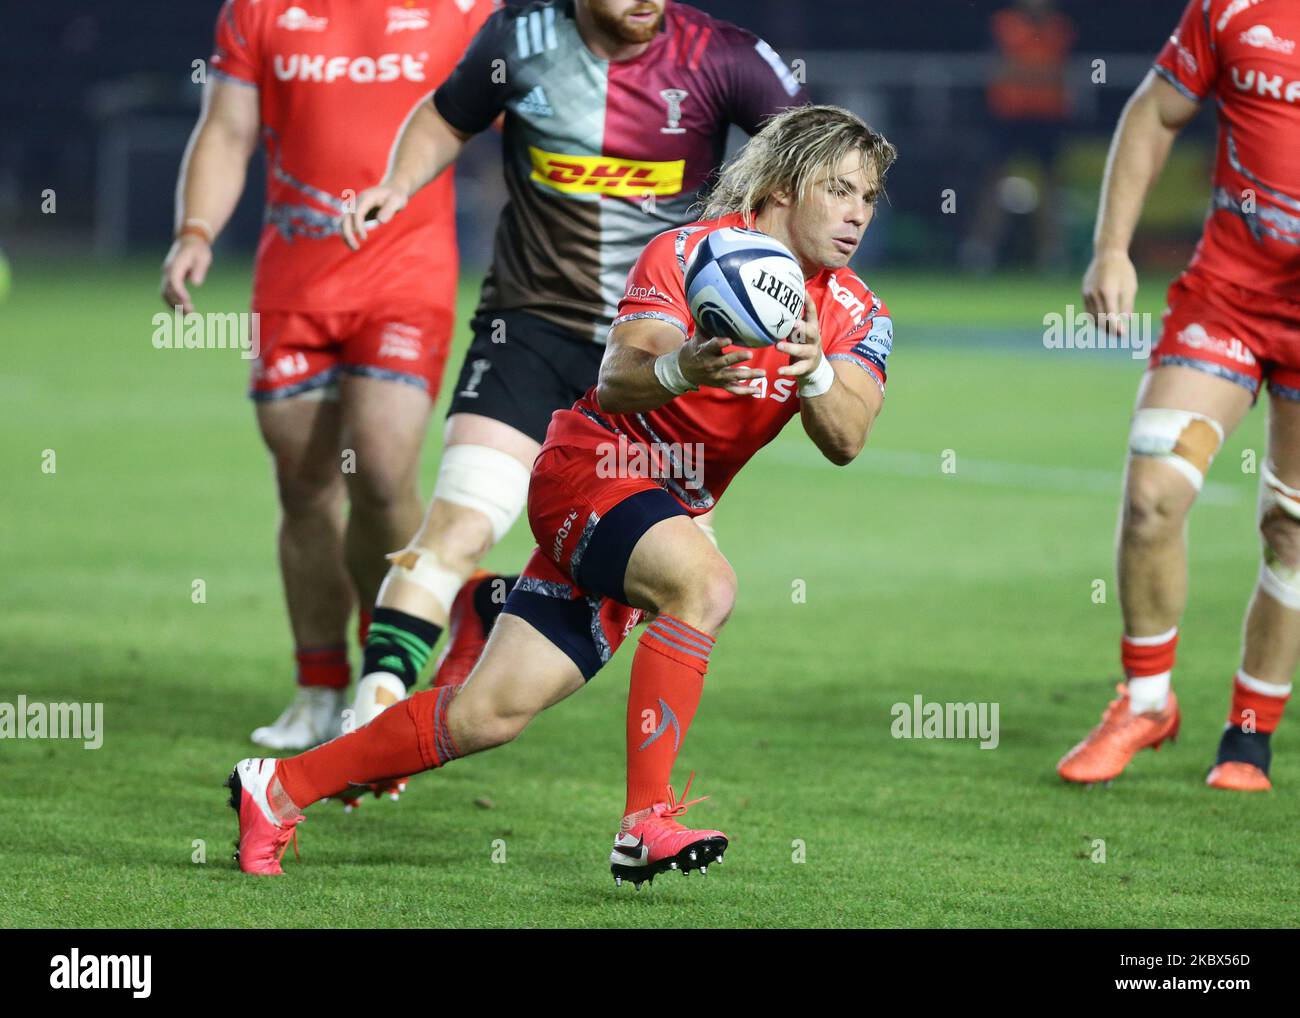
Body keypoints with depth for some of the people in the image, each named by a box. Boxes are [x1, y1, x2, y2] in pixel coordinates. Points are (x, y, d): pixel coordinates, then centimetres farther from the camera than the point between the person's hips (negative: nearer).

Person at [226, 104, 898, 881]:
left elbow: (846, 441, -15)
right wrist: (678, 371, -49)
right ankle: (646, 824, -32)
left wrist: (816, 374, -36)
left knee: (489, 714, 0)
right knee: (704, 582, -35)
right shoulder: (688, 253, -16)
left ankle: (280, 789, 14)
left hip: (663, 515, 6)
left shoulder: (857, 315, 0)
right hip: (590, 466, -6)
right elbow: (612, 382, -27)